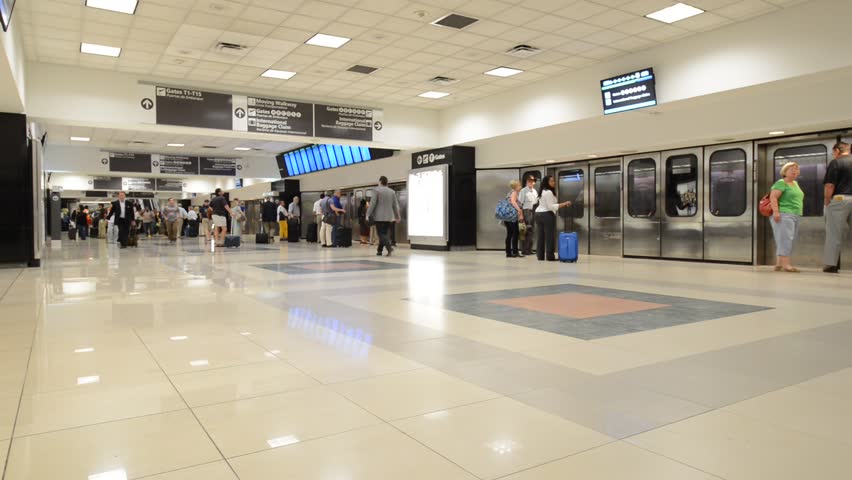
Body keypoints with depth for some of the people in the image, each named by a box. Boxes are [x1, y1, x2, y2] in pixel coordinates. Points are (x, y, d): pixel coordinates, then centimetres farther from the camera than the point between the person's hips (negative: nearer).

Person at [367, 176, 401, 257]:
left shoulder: (377, 190, -6)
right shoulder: (392, 192, 9)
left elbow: (372, 203, -10)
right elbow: (395, 205, 12)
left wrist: (368, 214, -7)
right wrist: (397, 216, 20)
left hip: (379, 217, -5)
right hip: (389, 217, 5)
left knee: (381, 234, -5)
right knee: (384, 233, 12)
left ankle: (389, 247, -25)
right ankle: (379, 251, 15)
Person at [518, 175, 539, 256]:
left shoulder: (535, 191, 17)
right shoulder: (523, 191, -4)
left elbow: (537, 202, 19)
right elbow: (520, 202, -8)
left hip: (534, 211, 7)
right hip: (526, 211, -7)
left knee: (532, 231, 7)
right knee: (526, 231, -7)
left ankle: (529, 249, 14)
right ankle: (524, 250, -2)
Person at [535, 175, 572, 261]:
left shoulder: (542, 191, 16)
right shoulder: (549, 192, -14)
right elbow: (551, 206, -19)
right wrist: (564, 204, -20)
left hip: (538, 214, 9)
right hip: (547, 215, -9)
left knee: (540, 236, 7)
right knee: (550, 236, -6)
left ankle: (540, 256, 8)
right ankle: (550, 256, -6)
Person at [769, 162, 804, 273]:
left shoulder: (795, 183, 21)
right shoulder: (781, 183, -6)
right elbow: (773, 197, -17)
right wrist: (776, 211, -26)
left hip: (795, 216, 9)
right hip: (784, 215, -9)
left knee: (790, 241, 7)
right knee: (785, 239, -16)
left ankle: (778, 264, 9)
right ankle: (785, 264, -21)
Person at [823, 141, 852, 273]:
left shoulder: (835, 162, -3)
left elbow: (829, 186, -11)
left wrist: (827, 202, 0)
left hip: (839, 199, -5)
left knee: (834, 234, 0)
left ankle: (831, 264, 1)